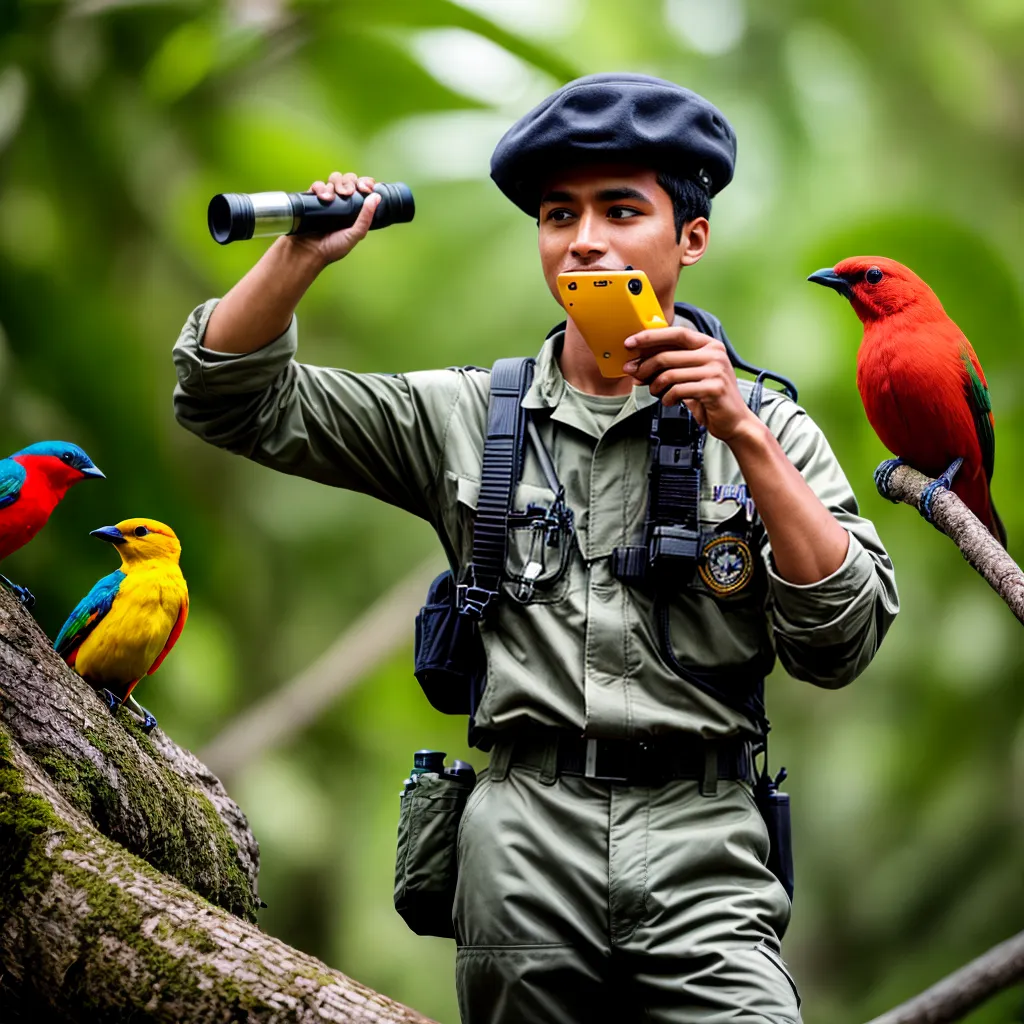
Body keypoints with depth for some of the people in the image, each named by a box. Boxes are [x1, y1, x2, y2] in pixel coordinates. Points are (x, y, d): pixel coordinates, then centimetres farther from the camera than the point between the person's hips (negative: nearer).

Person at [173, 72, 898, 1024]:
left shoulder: (762, 427, 8)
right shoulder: (465, 417, 12)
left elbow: (840, 648, -3)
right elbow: (229, 399, 12)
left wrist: (745, 437, -10)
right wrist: (301, 254, -4)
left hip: (700, 847, -1)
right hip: (523, 837, 2)